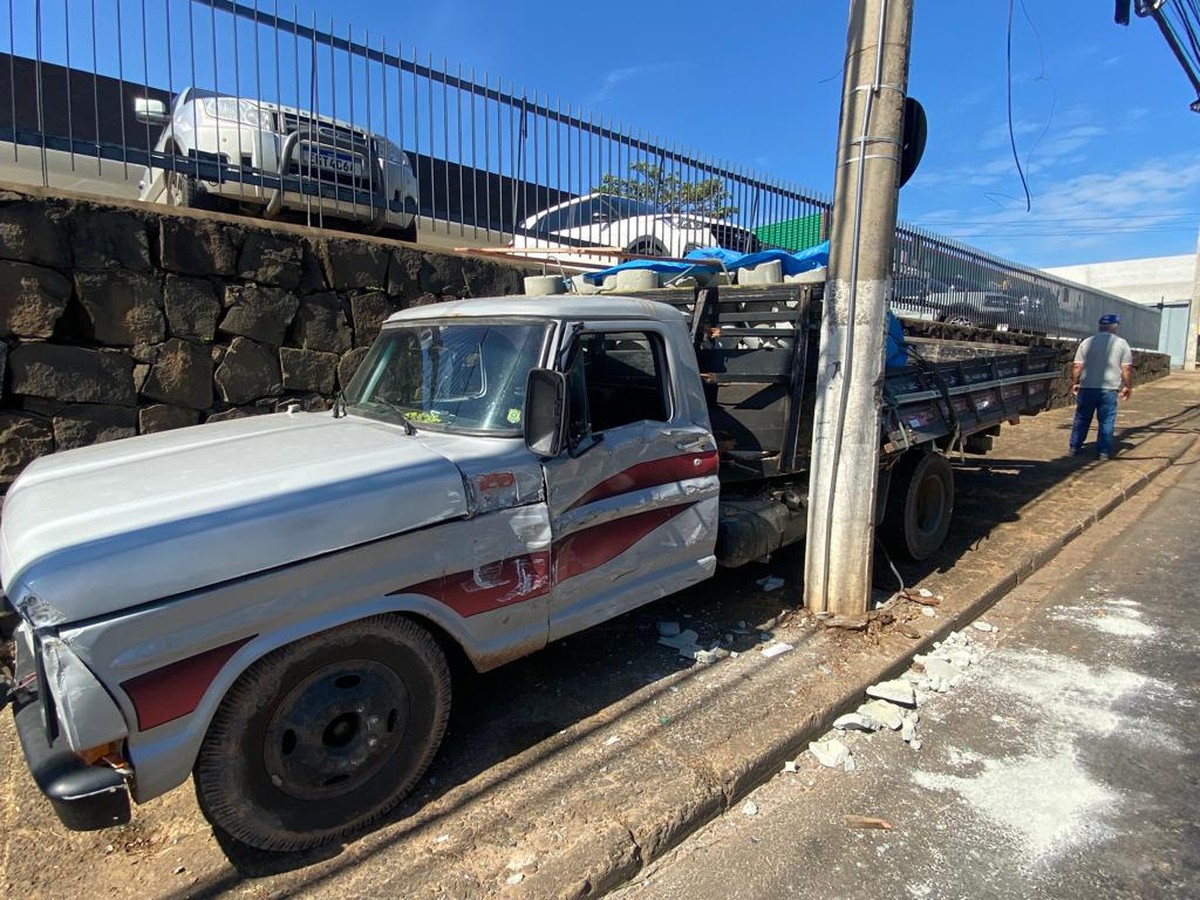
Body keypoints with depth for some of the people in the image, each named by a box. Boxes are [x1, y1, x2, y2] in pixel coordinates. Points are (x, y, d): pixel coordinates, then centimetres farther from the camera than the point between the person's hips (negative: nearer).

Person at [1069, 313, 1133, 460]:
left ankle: (1075, 447, 15)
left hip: (1087, 387, 1)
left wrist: (1074, 383, 11)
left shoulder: (1087, 342, 3)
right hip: (1109, 389, -1)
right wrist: (1128, 386, 9)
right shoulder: (1121, 343, 0)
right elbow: (1127, 369, -2)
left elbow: (1077, 367, 0)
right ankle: (1104, 451, 6)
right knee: (1106, 422, 4)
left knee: (1082, 419, 11)